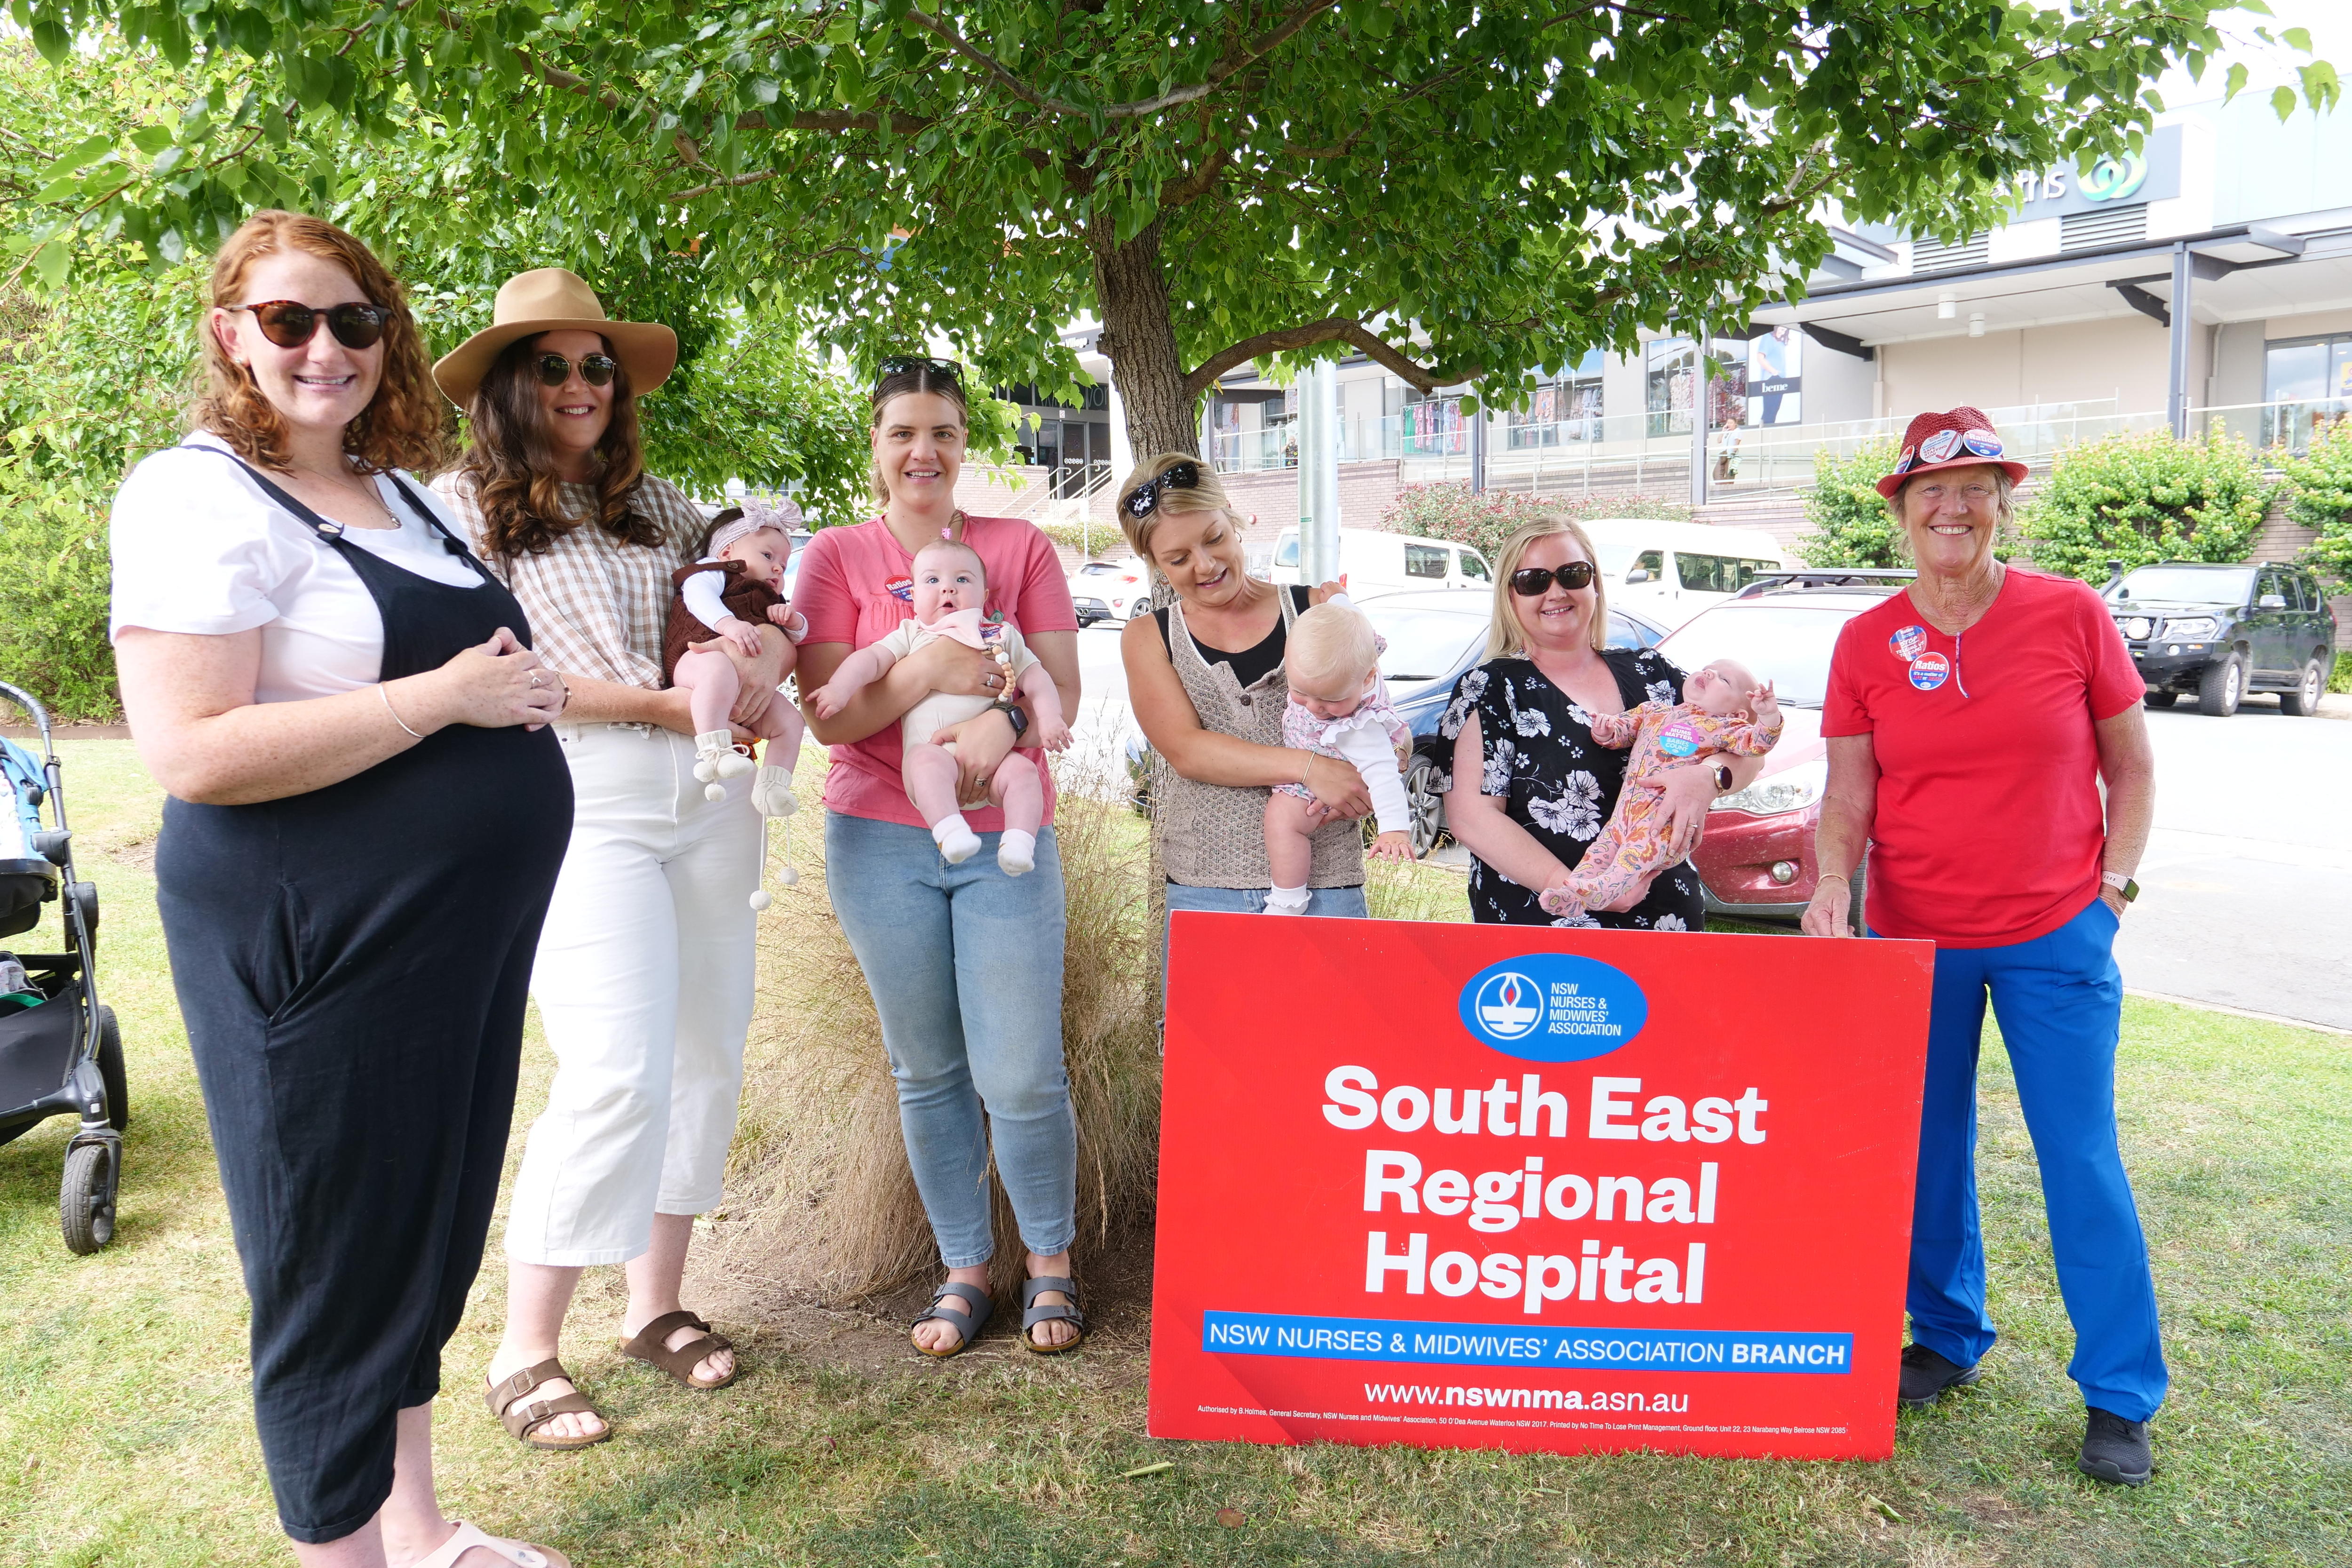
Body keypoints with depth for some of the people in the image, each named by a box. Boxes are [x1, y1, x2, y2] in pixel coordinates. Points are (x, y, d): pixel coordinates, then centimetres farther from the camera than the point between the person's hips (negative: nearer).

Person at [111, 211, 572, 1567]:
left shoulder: (399, 491, 13)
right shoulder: (202, 495, -12)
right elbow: (194, 753, -22)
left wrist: (516, 689, 6)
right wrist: (443, 697, -21)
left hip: (464, 934, 9)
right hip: (322, 950, -8)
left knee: (435, 1237, 20)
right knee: (341, 1271, 6)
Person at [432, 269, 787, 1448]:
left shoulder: (653, 503, 17)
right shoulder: (466, 504, 1)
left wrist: (767, 658, 0)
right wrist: (659, 702, -12)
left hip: (708, 795, 6)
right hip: (581, 806, -6)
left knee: (706, 1057, 9)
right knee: (616, 1075, -14)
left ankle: (658, 1304, 25)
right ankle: (525, 1354, 3)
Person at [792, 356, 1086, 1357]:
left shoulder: (1021, 547, 8)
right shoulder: (839, 556, 6)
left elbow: (1064, 690, 2)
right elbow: (829, 713, -3)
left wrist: (1005, 721, -19)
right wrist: (930, 671, -18)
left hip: (1006, 837, 0)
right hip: (880, 839, 1)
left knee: (1023, 1073, -4)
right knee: (927, 1070, 7)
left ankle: (1051, 1266, 18)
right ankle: (964, 1270, 23)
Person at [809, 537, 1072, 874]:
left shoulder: (1003, 637, 19)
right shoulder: (910, 637, 18)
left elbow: (1035, 678, 16)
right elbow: (871, 659, 8)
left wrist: (1048, 717, -1)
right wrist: (840, 688, -10)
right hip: (934, 752, -2)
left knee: (1022, 770, -26)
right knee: (927, 761, -35)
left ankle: (1019, 842, -31)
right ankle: (949, 831, -45)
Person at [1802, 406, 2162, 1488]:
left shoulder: (2071, 616, -4)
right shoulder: (1866, 643, -1)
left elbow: (2132, 769, 4)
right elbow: (1847, 796, -1)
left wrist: (2113, 888, -4)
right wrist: (1830, 885, -18)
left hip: (2056, 938, -2)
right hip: (1915, 940, 2)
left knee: (2081, 1159, 2)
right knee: (1930, 1151, 12)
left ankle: (2121, 1396, 18)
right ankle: (1946, 1341, 33)